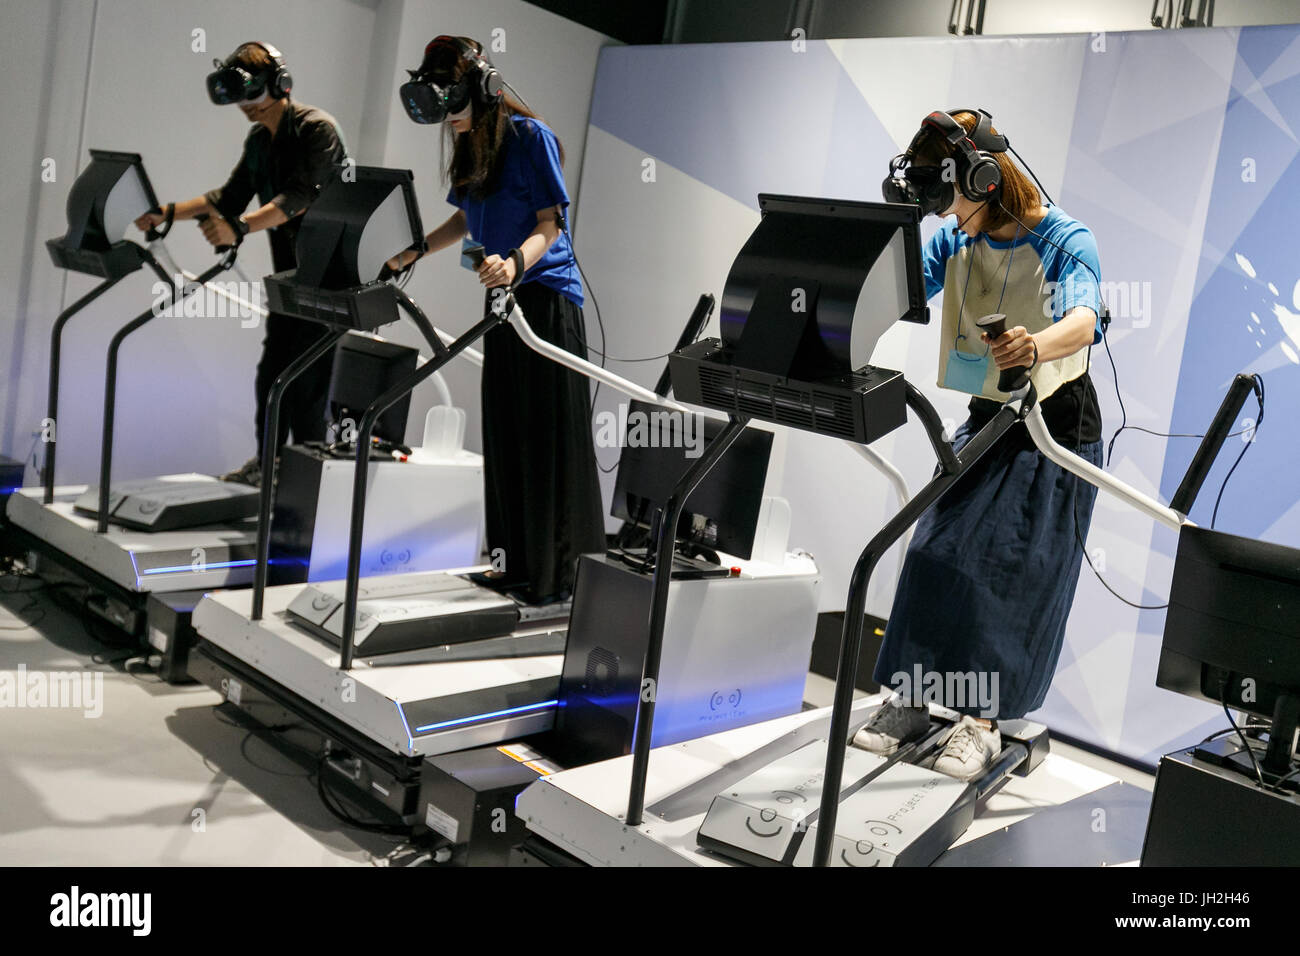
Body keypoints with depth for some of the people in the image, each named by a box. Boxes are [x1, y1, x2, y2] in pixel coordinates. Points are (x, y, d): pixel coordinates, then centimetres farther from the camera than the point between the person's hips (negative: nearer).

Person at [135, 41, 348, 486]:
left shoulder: (316, 128, -15)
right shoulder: (258, 141, 13)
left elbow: (299, 197, -27)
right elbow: (230, 197, 15)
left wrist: (240, 227, -37)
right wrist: (167, 212, 4)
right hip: (288, 269, 9)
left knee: (307, 373, -7)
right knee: (272, 369, 11)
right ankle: (267, 462, 22)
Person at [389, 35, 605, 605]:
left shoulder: (530, 136, -11)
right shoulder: (468, 145, 12)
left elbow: (549, 224, -15)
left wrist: (516, 262, -32)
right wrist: (415, 252, 13)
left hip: (546, 298, -8)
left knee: (549, 439, -5)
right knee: (504, 434, 9)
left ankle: (561, 573, 3)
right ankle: (517, 563, 19)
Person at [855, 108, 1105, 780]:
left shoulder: (1065, 240, -16)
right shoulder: (956, 239, 0)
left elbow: (1082, 320, -34)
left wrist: (1036, 346, -58)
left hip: (1056, 428, -5)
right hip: (985, 418, 6)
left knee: (1008, 570, -8)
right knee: (933, 550, 0)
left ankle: (982, 720, 2)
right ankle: (912, 696, 11)